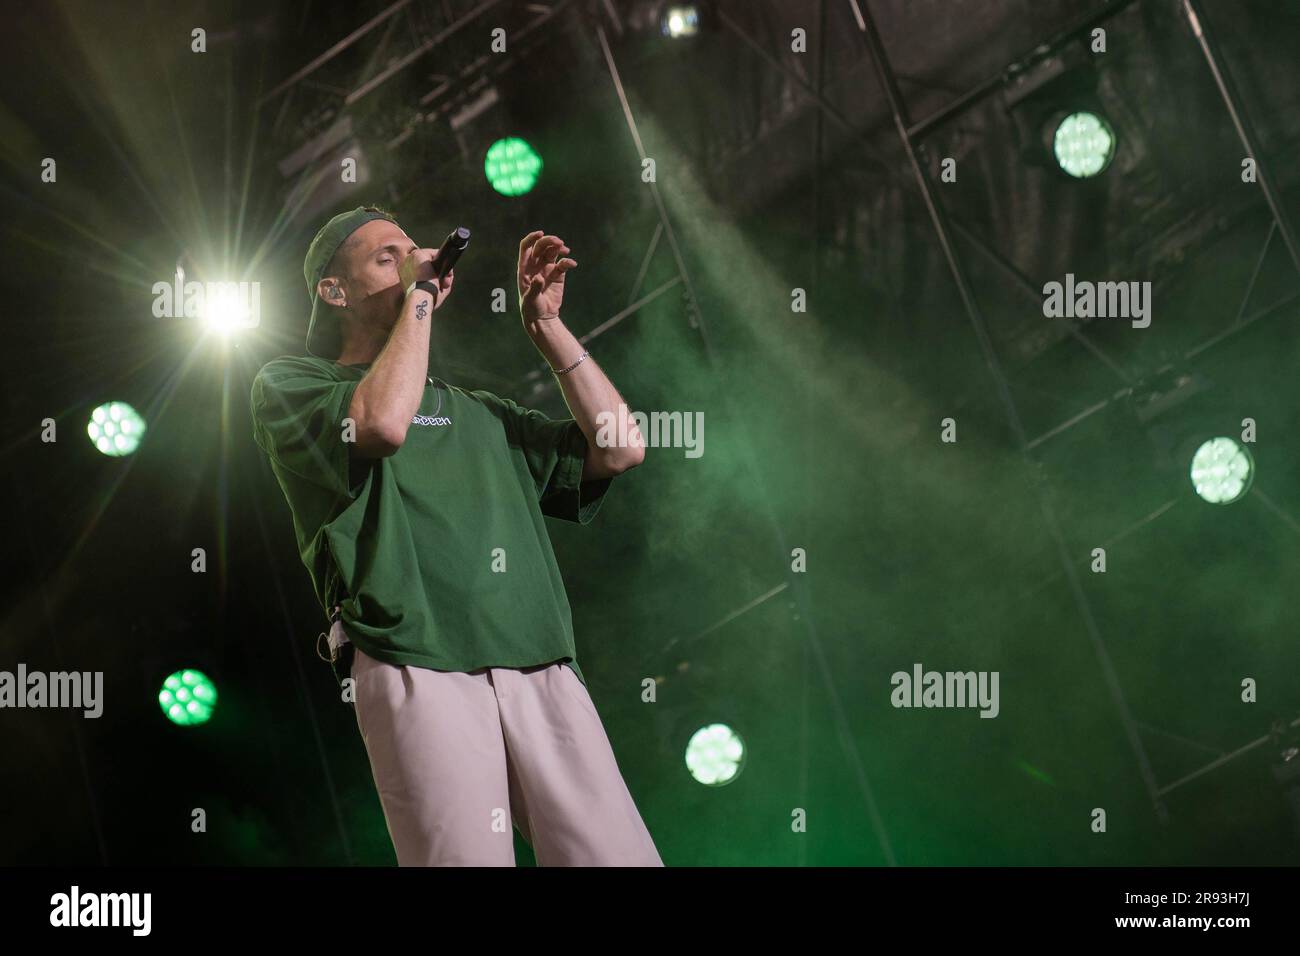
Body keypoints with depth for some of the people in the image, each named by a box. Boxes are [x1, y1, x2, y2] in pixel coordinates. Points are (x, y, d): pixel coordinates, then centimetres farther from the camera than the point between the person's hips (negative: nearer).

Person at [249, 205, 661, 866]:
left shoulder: (475, 413, 31)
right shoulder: (289, 385, 15)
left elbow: (620, 449, 21)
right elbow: (382, 422, -9)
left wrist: (546, 326, 20)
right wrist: (417, 298, 5)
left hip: (543, 671, 5)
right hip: (421, 672, -5)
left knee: (617, 857, -7)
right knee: (467, 856, -16)